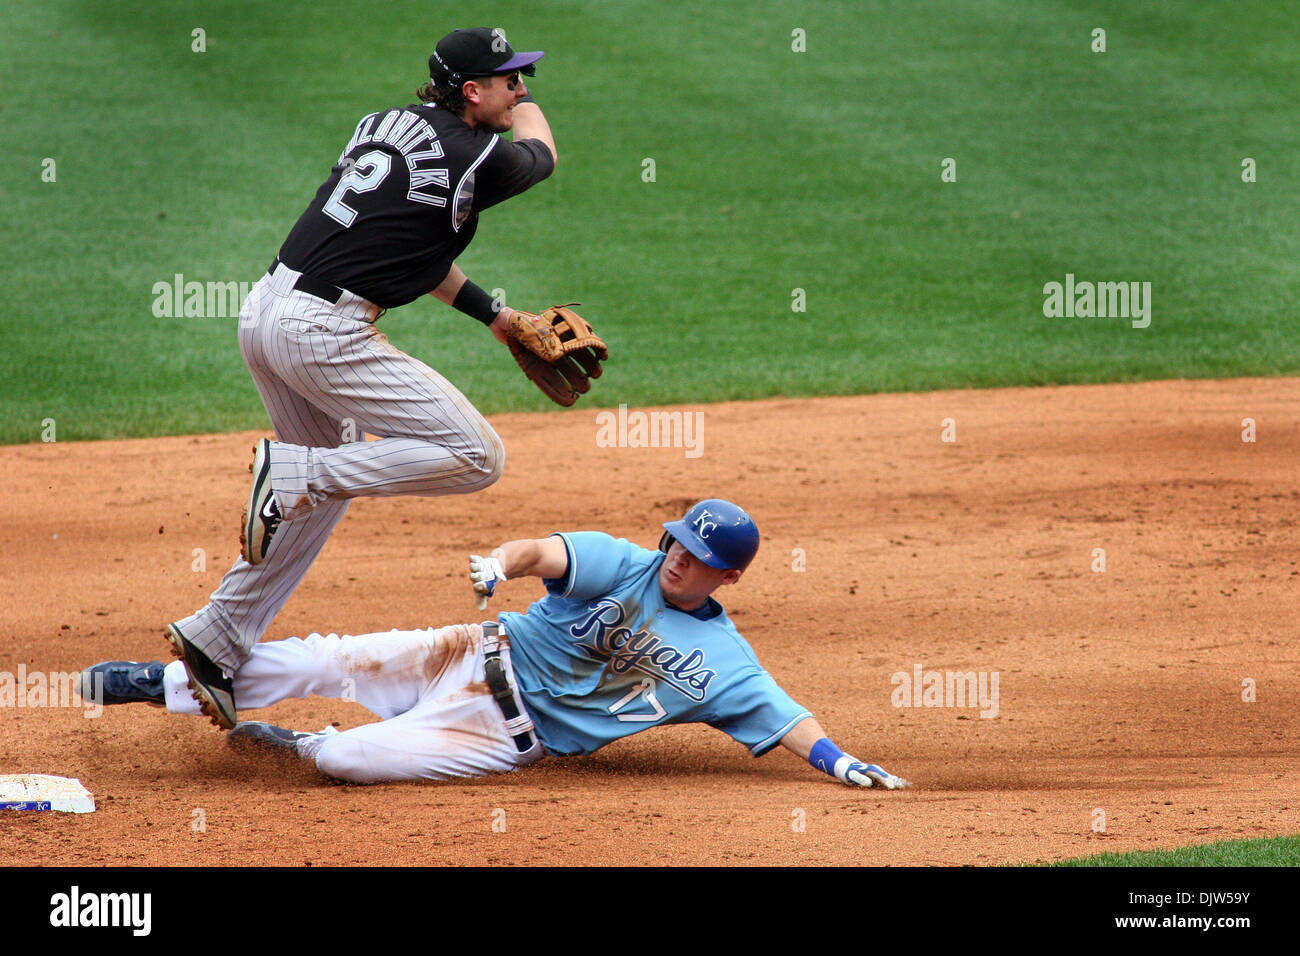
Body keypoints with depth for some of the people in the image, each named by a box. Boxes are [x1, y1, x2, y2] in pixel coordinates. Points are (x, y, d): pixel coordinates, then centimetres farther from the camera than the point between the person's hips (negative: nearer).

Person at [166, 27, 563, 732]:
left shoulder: (385, 124, 16)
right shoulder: (477, 157, -6)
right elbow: (540, 153, 17)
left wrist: (490, 312, 28)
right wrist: (530, 113, 41)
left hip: (264, 311, 9)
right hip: (325, 331, -9)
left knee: (328, 489, 24)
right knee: (476, 457, -7)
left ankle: (216, 641, 21)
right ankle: (291, 473, -12)